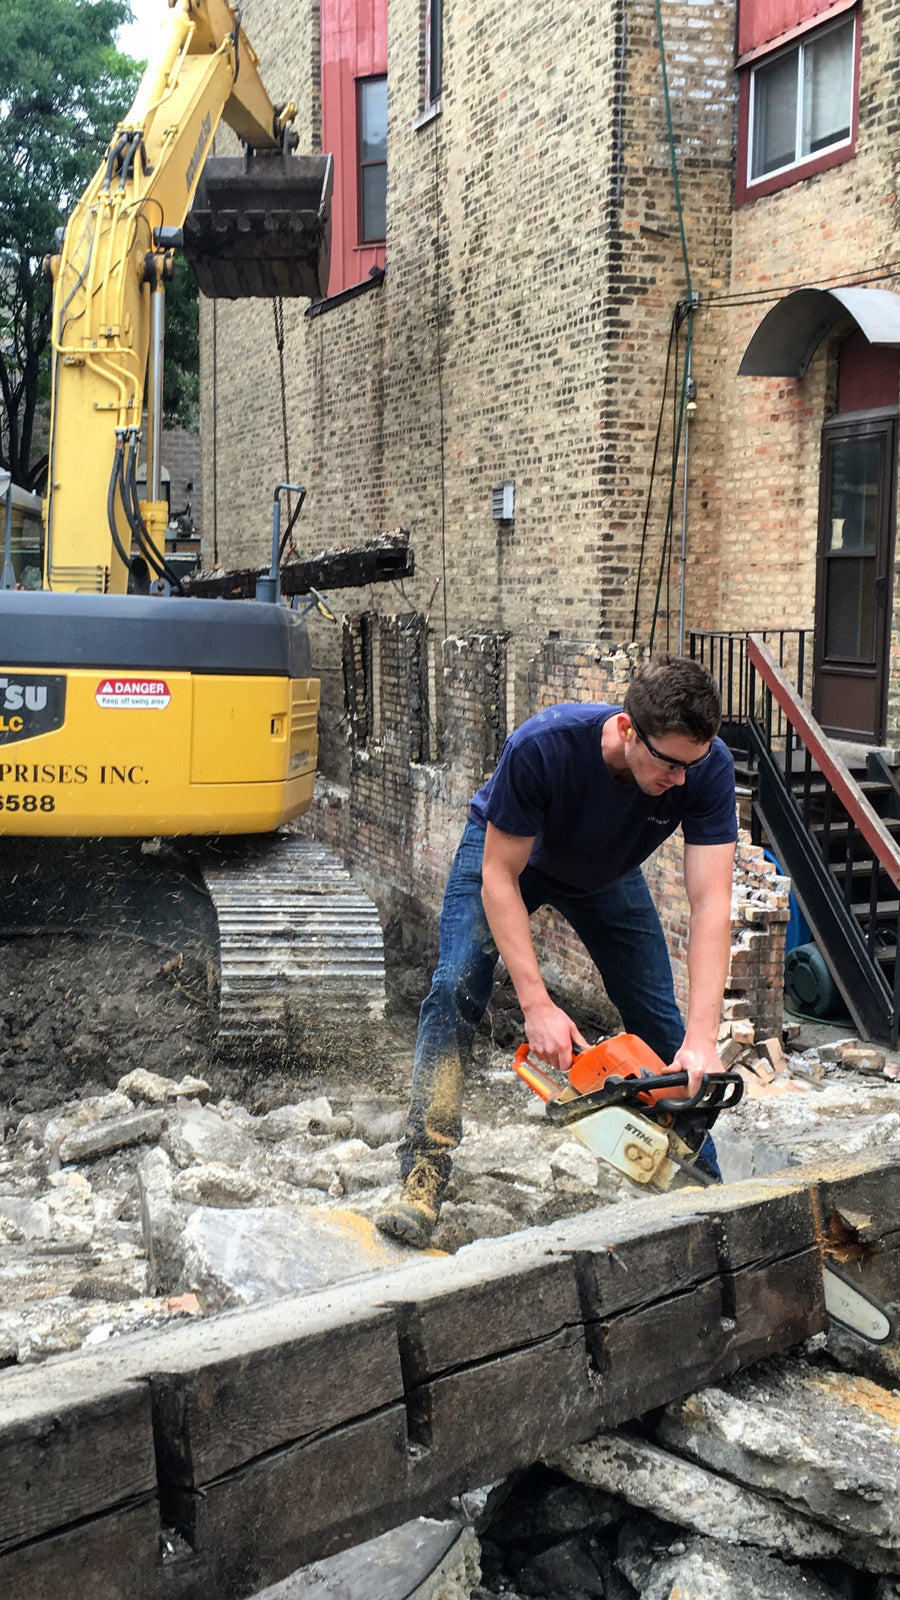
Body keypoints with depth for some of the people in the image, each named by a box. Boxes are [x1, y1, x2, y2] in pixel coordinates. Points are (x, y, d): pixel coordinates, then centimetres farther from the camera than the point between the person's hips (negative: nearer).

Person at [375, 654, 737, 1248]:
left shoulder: (708, 766, -34)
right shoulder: (543, 747, -43)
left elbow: (711, 905, -35)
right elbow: (499, 877, -33)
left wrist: (703, 1039, -44)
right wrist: (537, 1005, -39)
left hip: (606, 873, 3)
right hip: (504, 852, -3)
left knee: (663, 1025, -1)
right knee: (457, 987, -22)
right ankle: (422, 1184, -19)